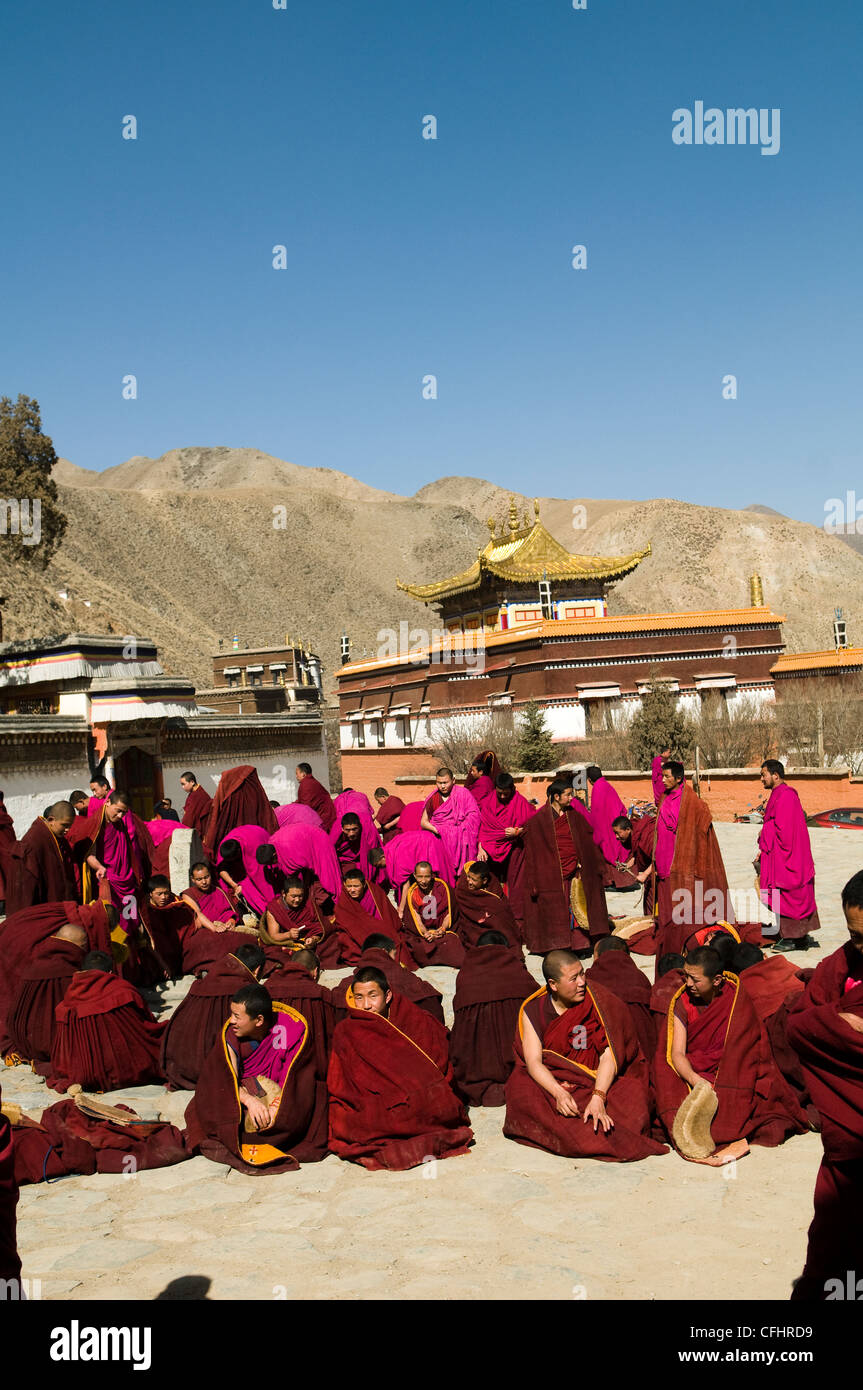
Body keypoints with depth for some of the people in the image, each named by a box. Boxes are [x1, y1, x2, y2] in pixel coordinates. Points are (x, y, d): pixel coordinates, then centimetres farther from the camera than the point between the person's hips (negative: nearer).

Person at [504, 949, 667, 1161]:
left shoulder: (600, 1002, -5)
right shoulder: (532, 1011, -1)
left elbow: (610, 1056, -13)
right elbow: (533, 1062, -9)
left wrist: (598, 1097, -29)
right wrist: (560, 1093, -28)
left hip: (599, 1083, -1)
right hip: (551, 1083, 1)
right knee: (521, 1093, -31)